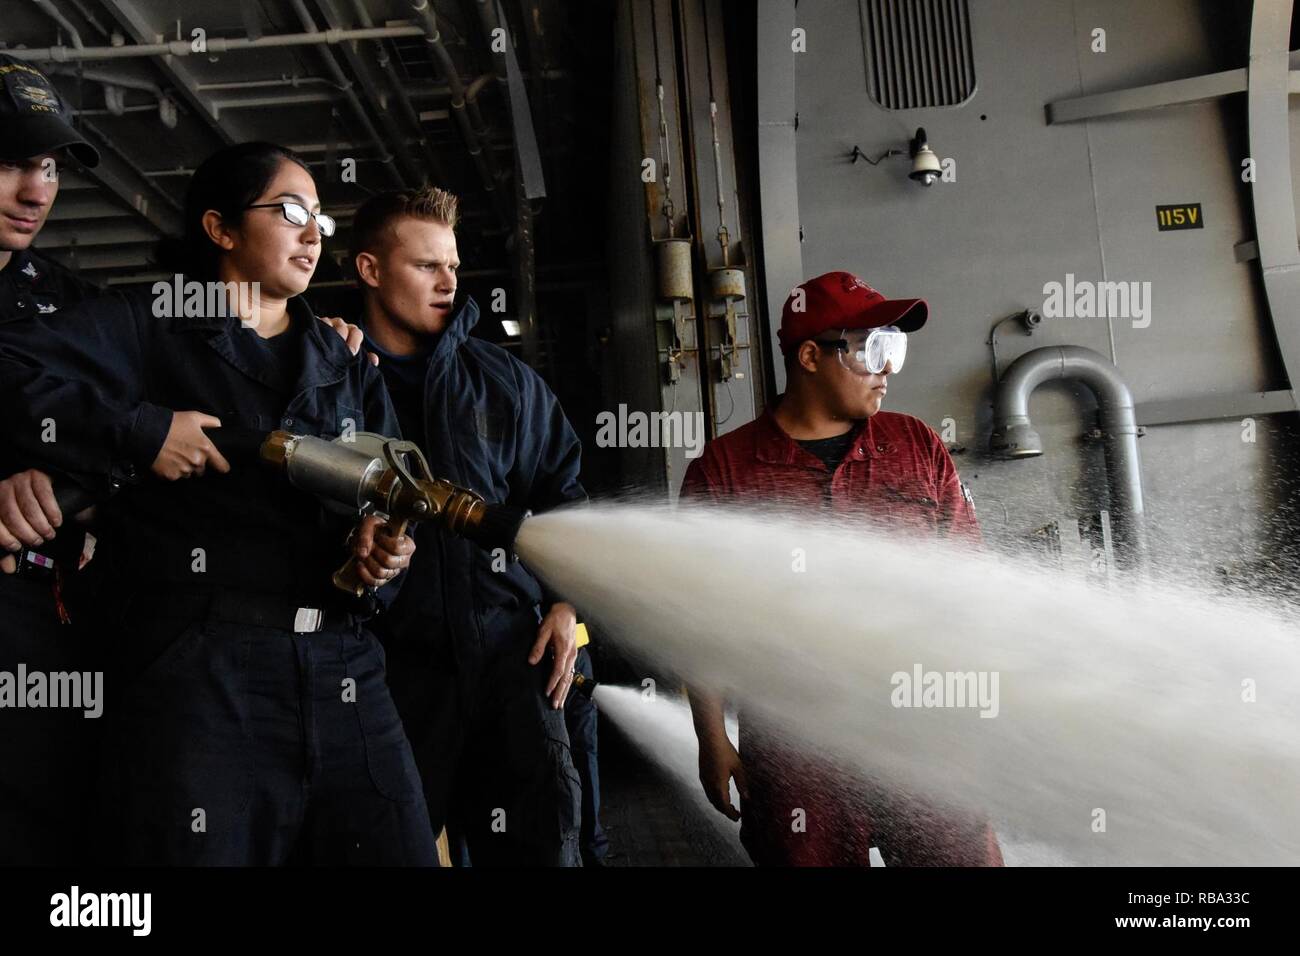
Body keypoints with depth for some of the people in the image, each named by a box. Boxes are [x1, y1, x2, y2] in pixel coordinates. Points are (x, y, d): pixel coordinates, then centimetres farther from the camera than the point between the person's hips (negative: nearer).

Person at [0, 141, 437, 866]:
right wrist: (140, 433, -11)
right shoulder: (151, 331, 6)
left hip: (346, 677, 5)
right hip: (200, 676, -4)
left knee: (399, 851, 0)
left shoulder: (347, 365, 22)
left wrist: (386, 542, -1)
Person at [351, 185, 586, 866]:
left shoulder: (503, 379, 11)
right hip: (394, 661, -1)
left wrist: (565, 601, 7)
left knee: (541, 839, 2)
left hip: (511, 649, 2)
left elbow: (561, 489, 15)